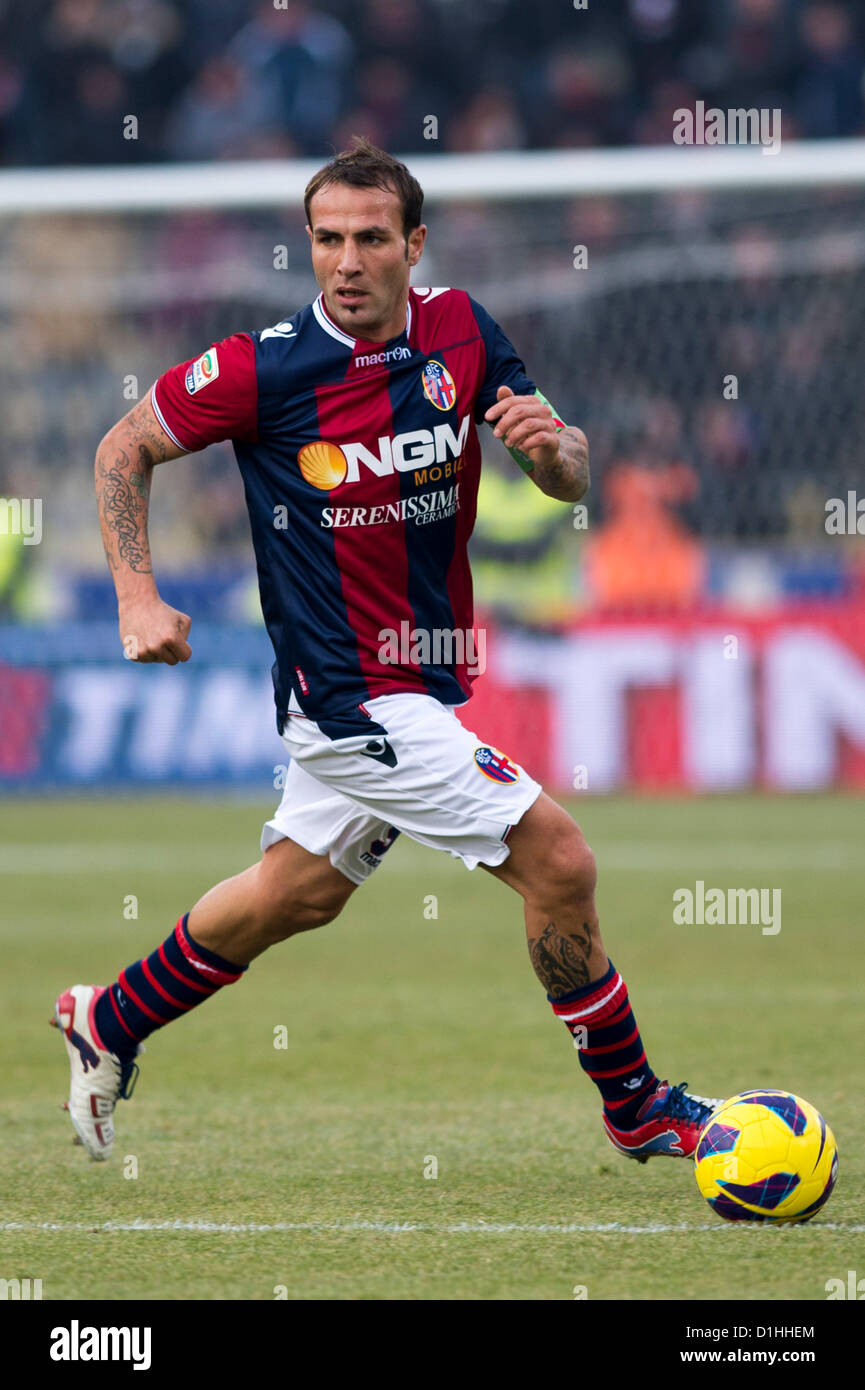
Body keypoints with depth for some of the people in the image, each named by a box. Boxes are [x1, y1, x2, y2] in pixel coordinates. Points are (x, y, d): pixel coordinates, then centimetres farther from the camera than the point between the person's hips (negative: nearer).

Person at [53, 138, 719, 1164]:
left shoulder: (460, 331, -3)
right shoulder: (266, 368, -16)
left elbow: (571, 478, 2)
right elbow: (123, 450, -3)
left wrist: (553, 445, -21)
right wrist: (138, 599, -11)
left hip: (423, 682, 7)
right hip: (348, 691, -7)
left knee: (299, 892, 22)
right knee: (556, 859, -11)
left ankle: (108, 1027, 40)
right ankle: (636, 1109, 3)